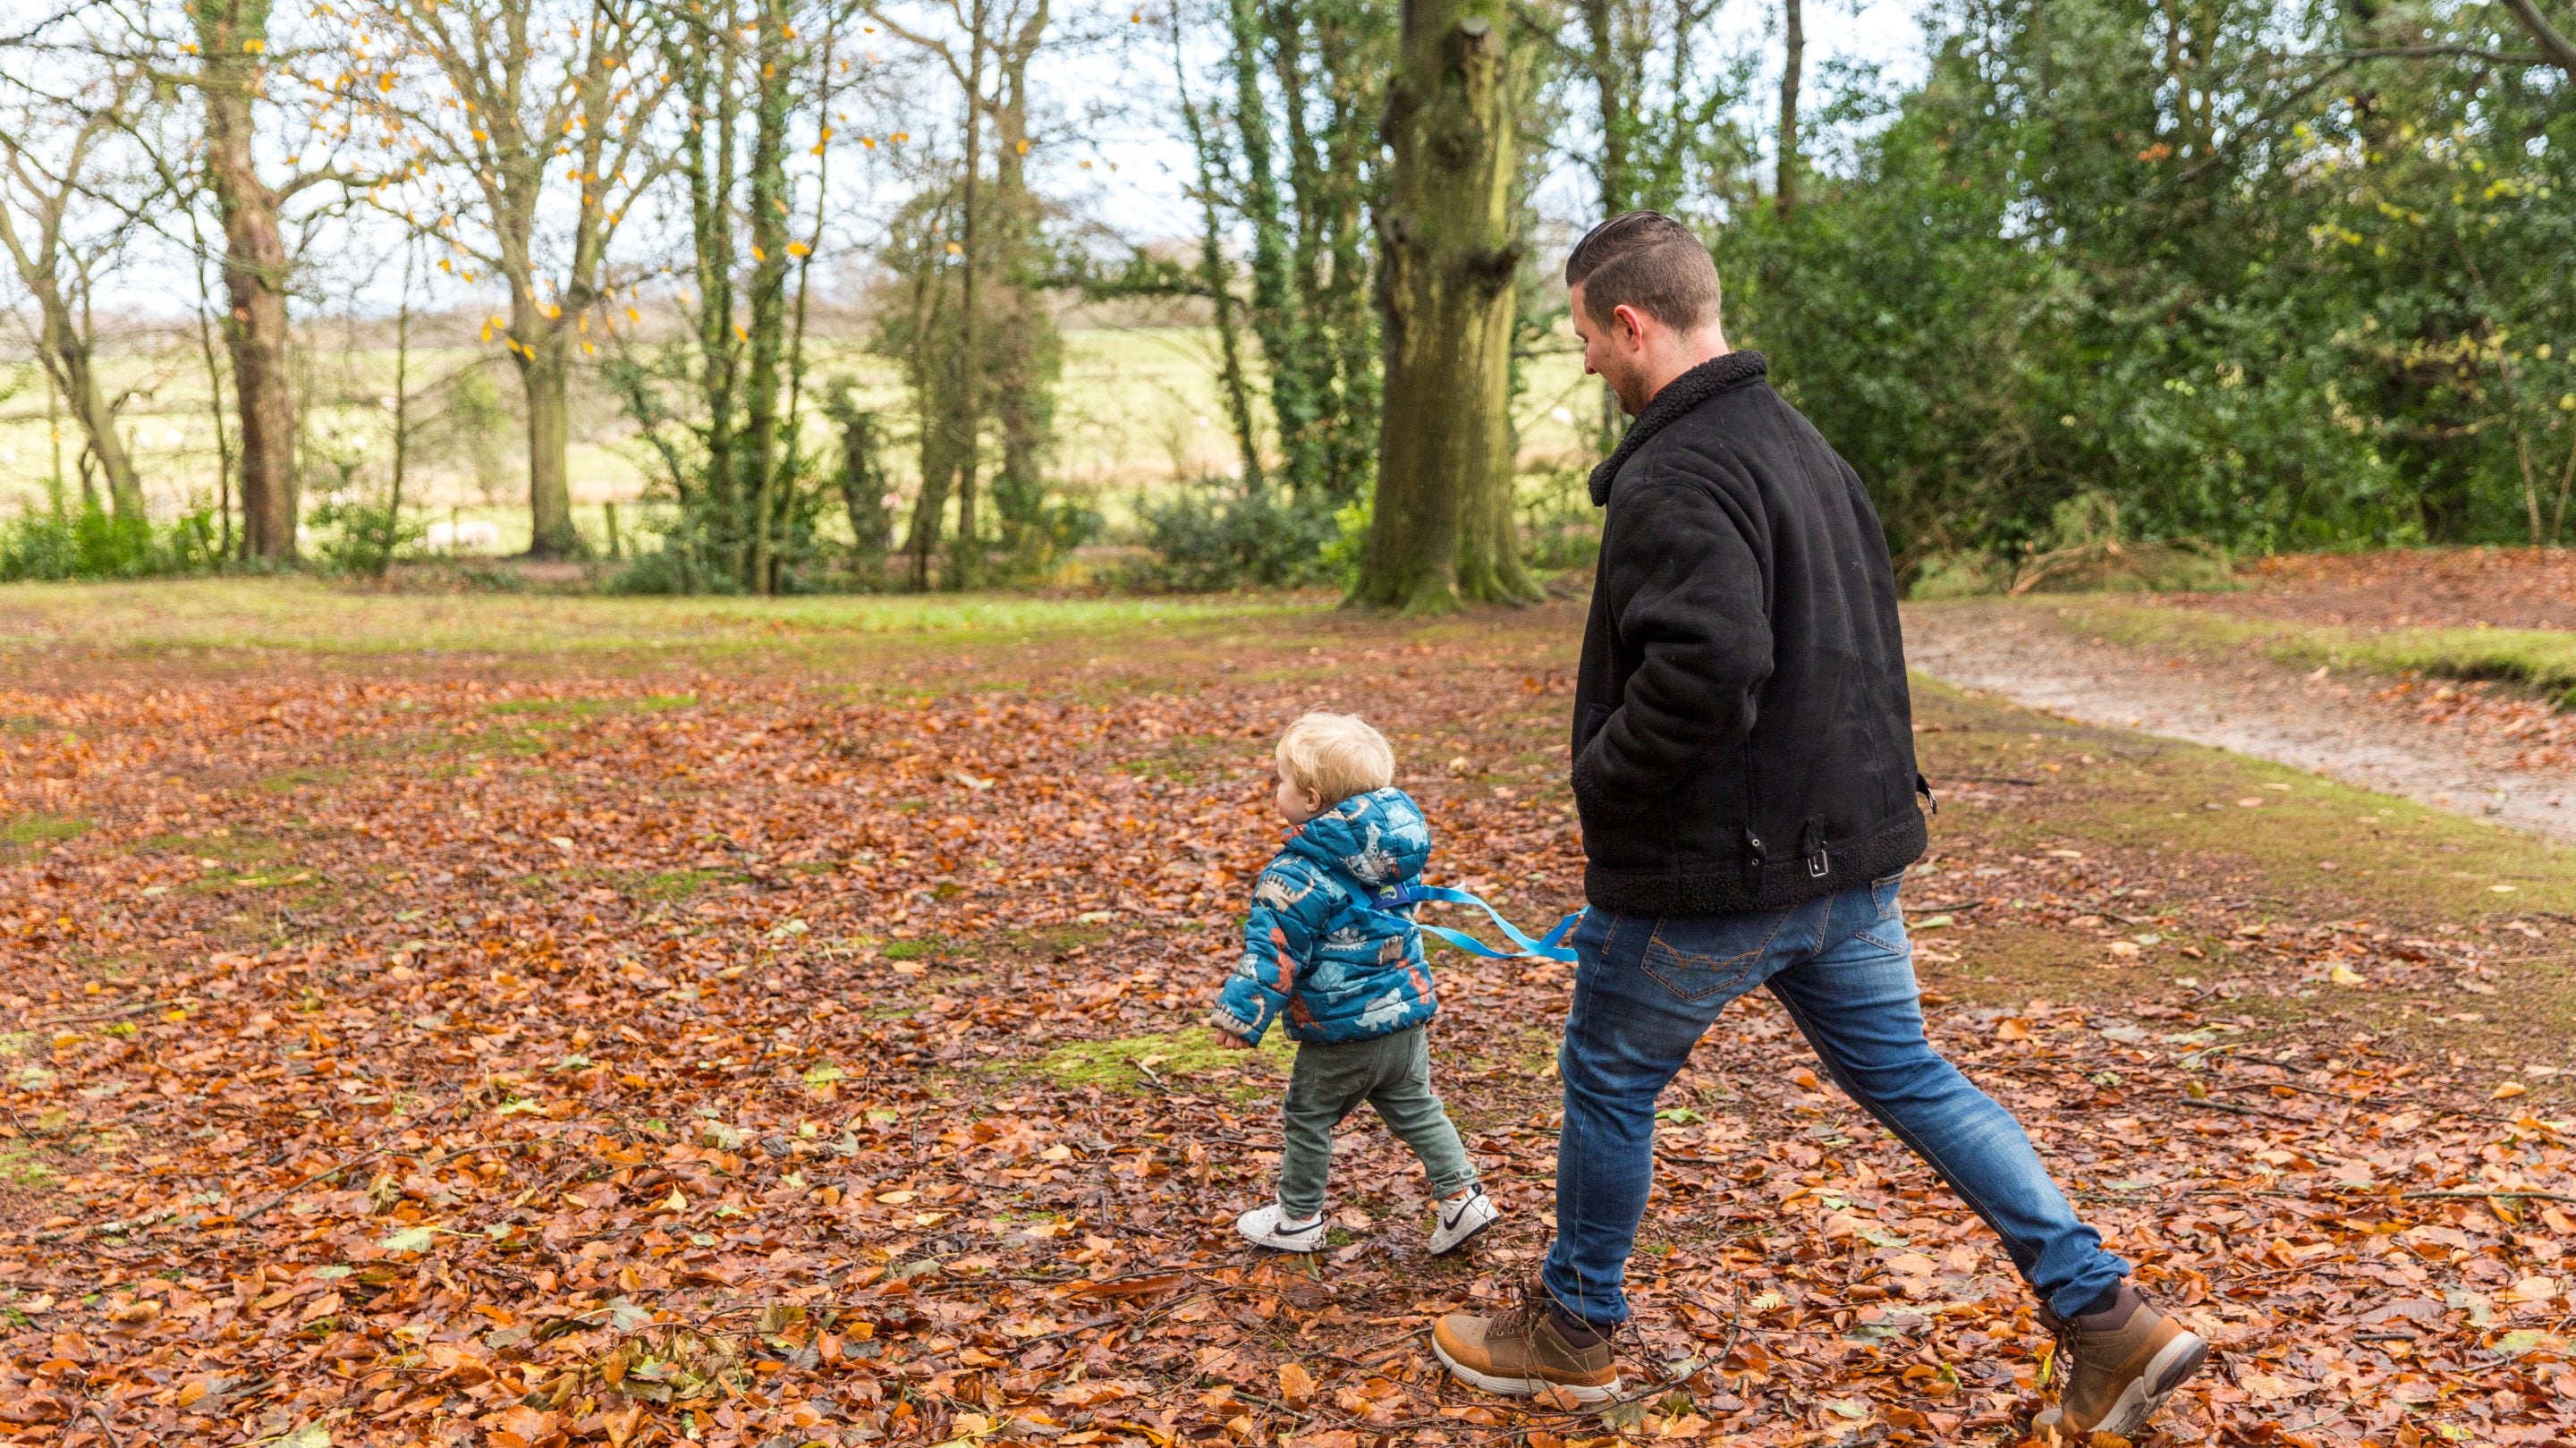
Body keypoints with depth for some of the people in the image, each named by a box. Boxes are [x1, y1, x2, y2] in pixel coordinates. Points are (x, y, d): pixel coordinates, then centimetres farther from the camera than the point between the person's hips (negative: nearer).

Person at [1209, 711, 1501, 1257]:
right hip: (1406, 1016, 7)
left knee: (1307, 1119, 12)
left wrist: (1241, 1012, -17)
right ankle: (1461, 1194, 12)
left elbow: (1274, 951, -22)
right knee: (1415, 1109, 20)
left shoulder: (1301, 874, -20)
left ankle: (1298, 1219, 24)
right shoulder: (1393, 852, 3)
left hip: (1340, 1028, -6)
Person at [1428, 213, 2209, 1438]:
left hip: (1712, 874, -9)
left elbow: (1707, 665, -34)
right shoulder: (1798, 443, 12)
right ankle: (2105, 1314, 14)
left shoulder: (1677, 473, -20)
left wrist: (1603, 775, -18)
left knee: (1608, 1083, 12)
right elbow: (1868, 629, 19)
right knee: (1906, 1076, 17)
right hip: (1846, 848, 9)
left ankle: (1573, 1331, 29)